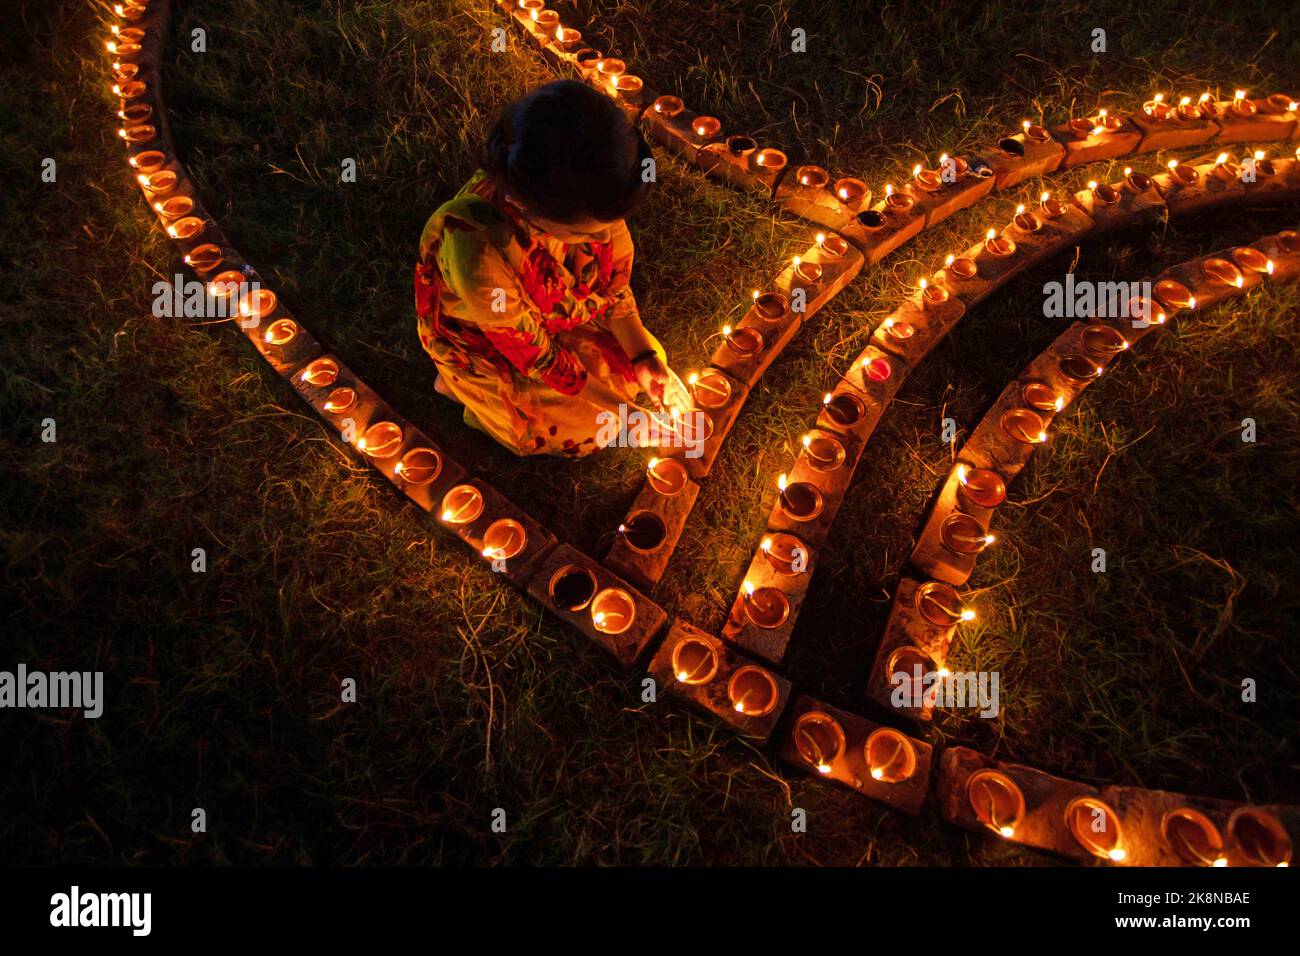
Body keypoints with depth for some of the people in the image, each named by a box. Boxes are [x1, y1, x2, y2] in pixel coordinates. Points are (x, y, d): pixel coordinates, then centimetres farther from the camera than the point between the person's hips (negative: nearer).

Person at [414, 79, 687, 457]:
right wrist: (622, 408, -22)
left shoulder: (584, 200, -31)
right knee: (588, 431, 0)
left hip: (552, 309, 5)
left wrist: (643, 356, -17)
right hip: (481, 341, -5)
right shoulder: (480, 257, -46)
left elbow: (613, 271, -10)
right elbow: (534, 353, -29)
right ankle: (465, 388, 17)